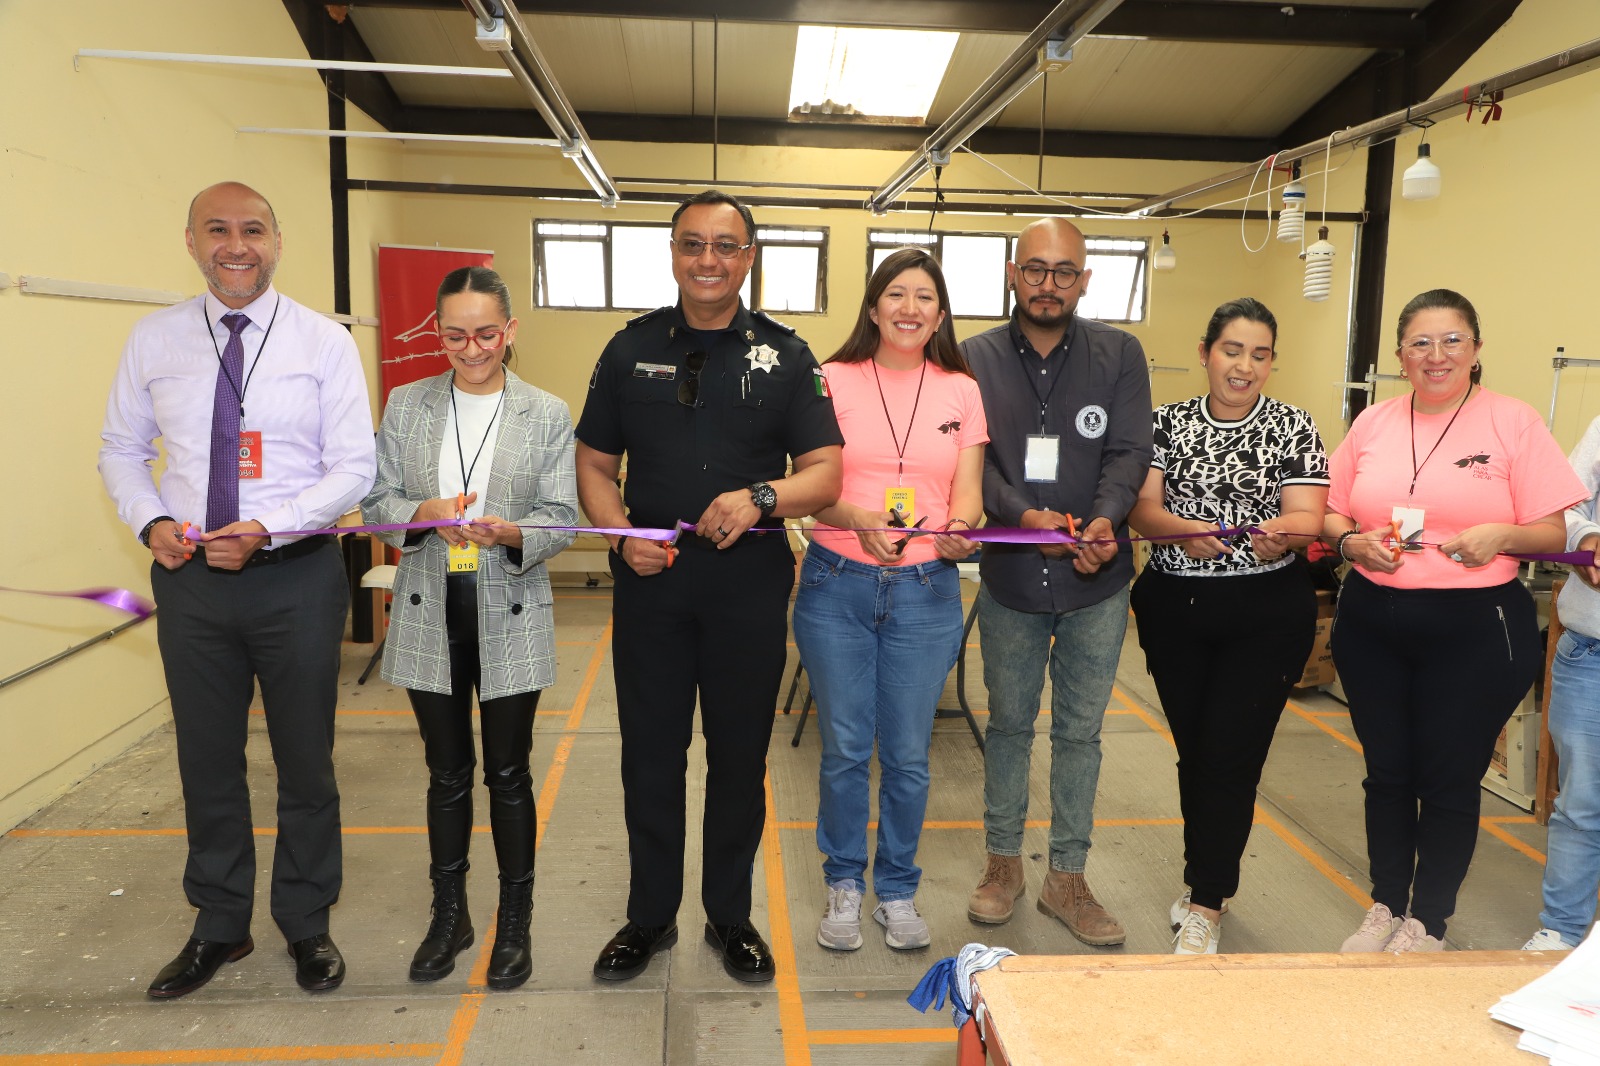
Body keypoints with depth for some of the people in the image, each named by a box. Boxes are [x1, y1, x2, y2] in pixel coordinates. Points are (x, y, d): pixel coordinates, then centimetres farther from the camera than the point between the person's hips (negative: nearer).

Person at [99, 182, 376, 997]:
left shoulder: (324, 342, -4)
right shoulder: (154, 340, 4)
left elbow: (354, 469, -7)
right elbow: (121, 450, 11)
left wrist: (267, 530, -19)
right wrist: (150, 520, -8)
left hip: (296, 575, -2)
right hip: (190, 578, 3)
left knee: (305, 760, 10)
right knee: (207, 759, 15)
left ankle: (306, 924, 30)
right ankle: (219, 925, 35)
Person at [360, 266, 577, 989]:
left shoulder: (547, 415, -1)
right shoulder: (405, 406, 5)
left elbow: (562, 516, -5)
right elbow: (376, 501, 4)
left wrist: (509, 533, -25)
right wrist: (424, 512, -18)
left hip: (510, 617, -2)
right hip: (431, 616, 2)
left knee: (508, 774, 8)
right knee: (447, 774, 15)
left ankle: (515, 922, 26)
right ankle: (450, 914, 33)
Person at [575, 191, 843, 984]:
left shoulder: (785, 356, 3)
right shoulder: (631, 349, 6)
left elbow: (825, 473, -2)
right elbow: (594, 464, 7)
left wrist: (762, 497, -22)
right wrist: (622, 532, -12)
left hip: (750, 584, -1)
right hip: (650, 583, 1)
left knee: (740, 757, 11)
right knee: (650, 754, 10)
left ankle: (730, 915, 31)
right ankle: (650, 916, 30)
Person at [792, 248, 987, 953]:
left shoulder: (961, 389, 7)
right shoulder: (834, 380, 1)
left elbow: (967, 494, 4)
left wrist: (959, 530, -18)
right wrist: (860, 518, -22)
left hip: (926, 587, 1)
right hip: (837, 583, -1)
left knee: (908, 755, 8)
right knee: (844, 748, 7)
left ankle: (897, 888, 29)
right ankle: (844, 884, 28)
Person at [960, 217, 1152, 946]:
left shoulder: (1120, 355, 0)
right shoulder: (977, 359, -1)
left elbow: (1129, 453, -8)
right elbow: (973, 458, -11)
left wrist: (1105, 520, -28)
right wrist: (1024, 516, -28)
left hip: (1095, 584, 0)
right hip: (1009, 579, 0)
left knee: (1079, 731, 11)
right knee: (1008, 724, 14)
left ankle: (1067, 878, 26)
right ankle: (1003, 862, 31)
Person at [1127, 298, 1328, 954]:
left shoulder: (1292, 427, 0)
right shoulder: (1169, 422, 4)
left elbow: (1308, 517, -10)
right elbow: (1141, 507, -5)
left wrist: (1280, 532, -33)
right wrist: (1186, 529, -26)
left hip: (1266, 614, -2)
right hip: (1175, 606, 3)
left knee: (1230, 756, -4)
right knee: (1193, 752, 13)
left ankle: (1205, 908, 8)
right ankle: (1207, 883, 33)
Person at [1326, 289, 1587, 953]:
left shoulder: (1513, 422, -4)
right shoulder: (1372, 423, 5)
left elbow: (1554, 532, -3)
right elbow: (1331, 516, 10)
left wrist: (1502, 535, -23)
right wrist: (1354, 541, -10)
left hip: (1474, 629, -3)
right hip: (1372, 622, 3)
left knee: (1449, 783, 7)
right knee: (1386, 773, 14)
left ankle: (1427, 924, 26)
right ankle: (1386, 907, 32)